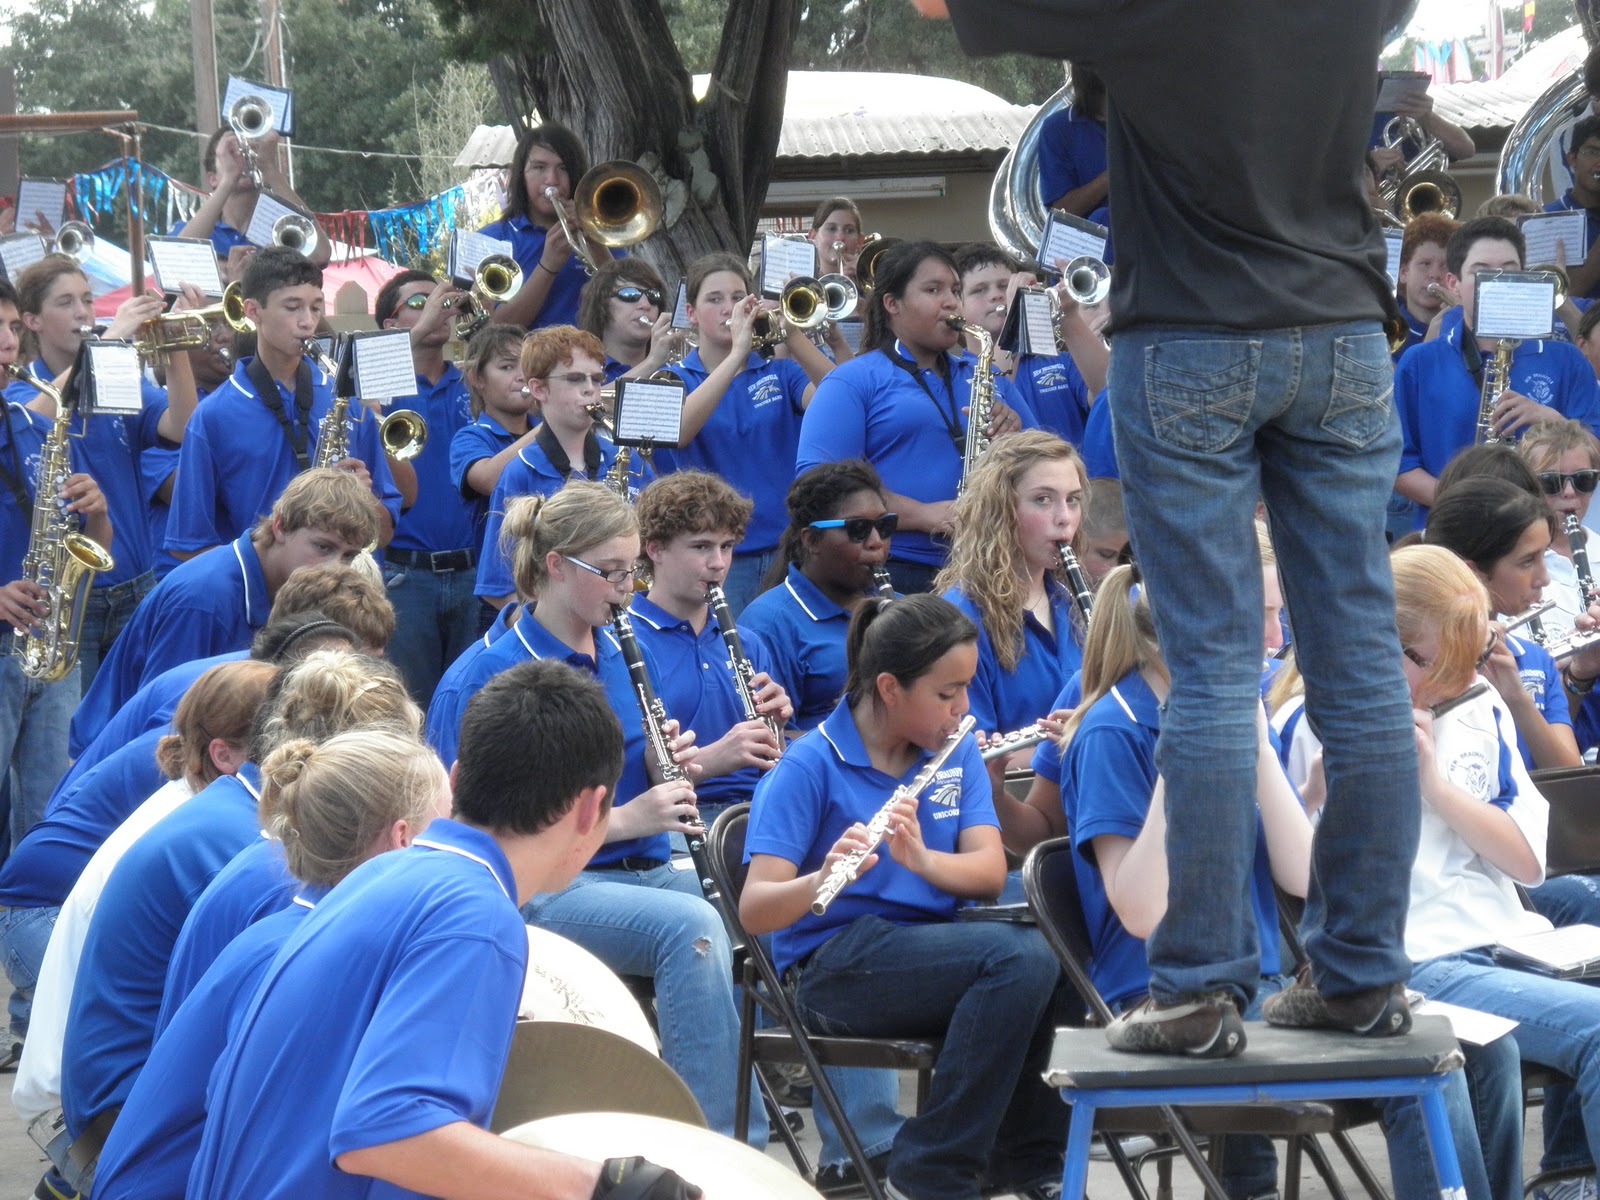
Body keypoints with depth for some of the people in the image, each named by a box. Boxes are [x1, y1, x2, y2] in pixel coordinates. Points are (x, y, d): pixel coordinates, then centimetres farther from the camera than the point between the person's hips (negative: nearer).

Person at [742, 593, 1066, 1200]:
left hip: (934, 942, 6)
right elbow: (754, 911, -16)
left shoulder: (956, 754, 9)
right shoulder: (810, 767, -9)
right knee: (1021, 956, -29)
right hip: (836, 965, -6)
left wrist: (922, 858, -25)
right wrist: (821, 880, -38)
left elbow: (990, 872, -4)